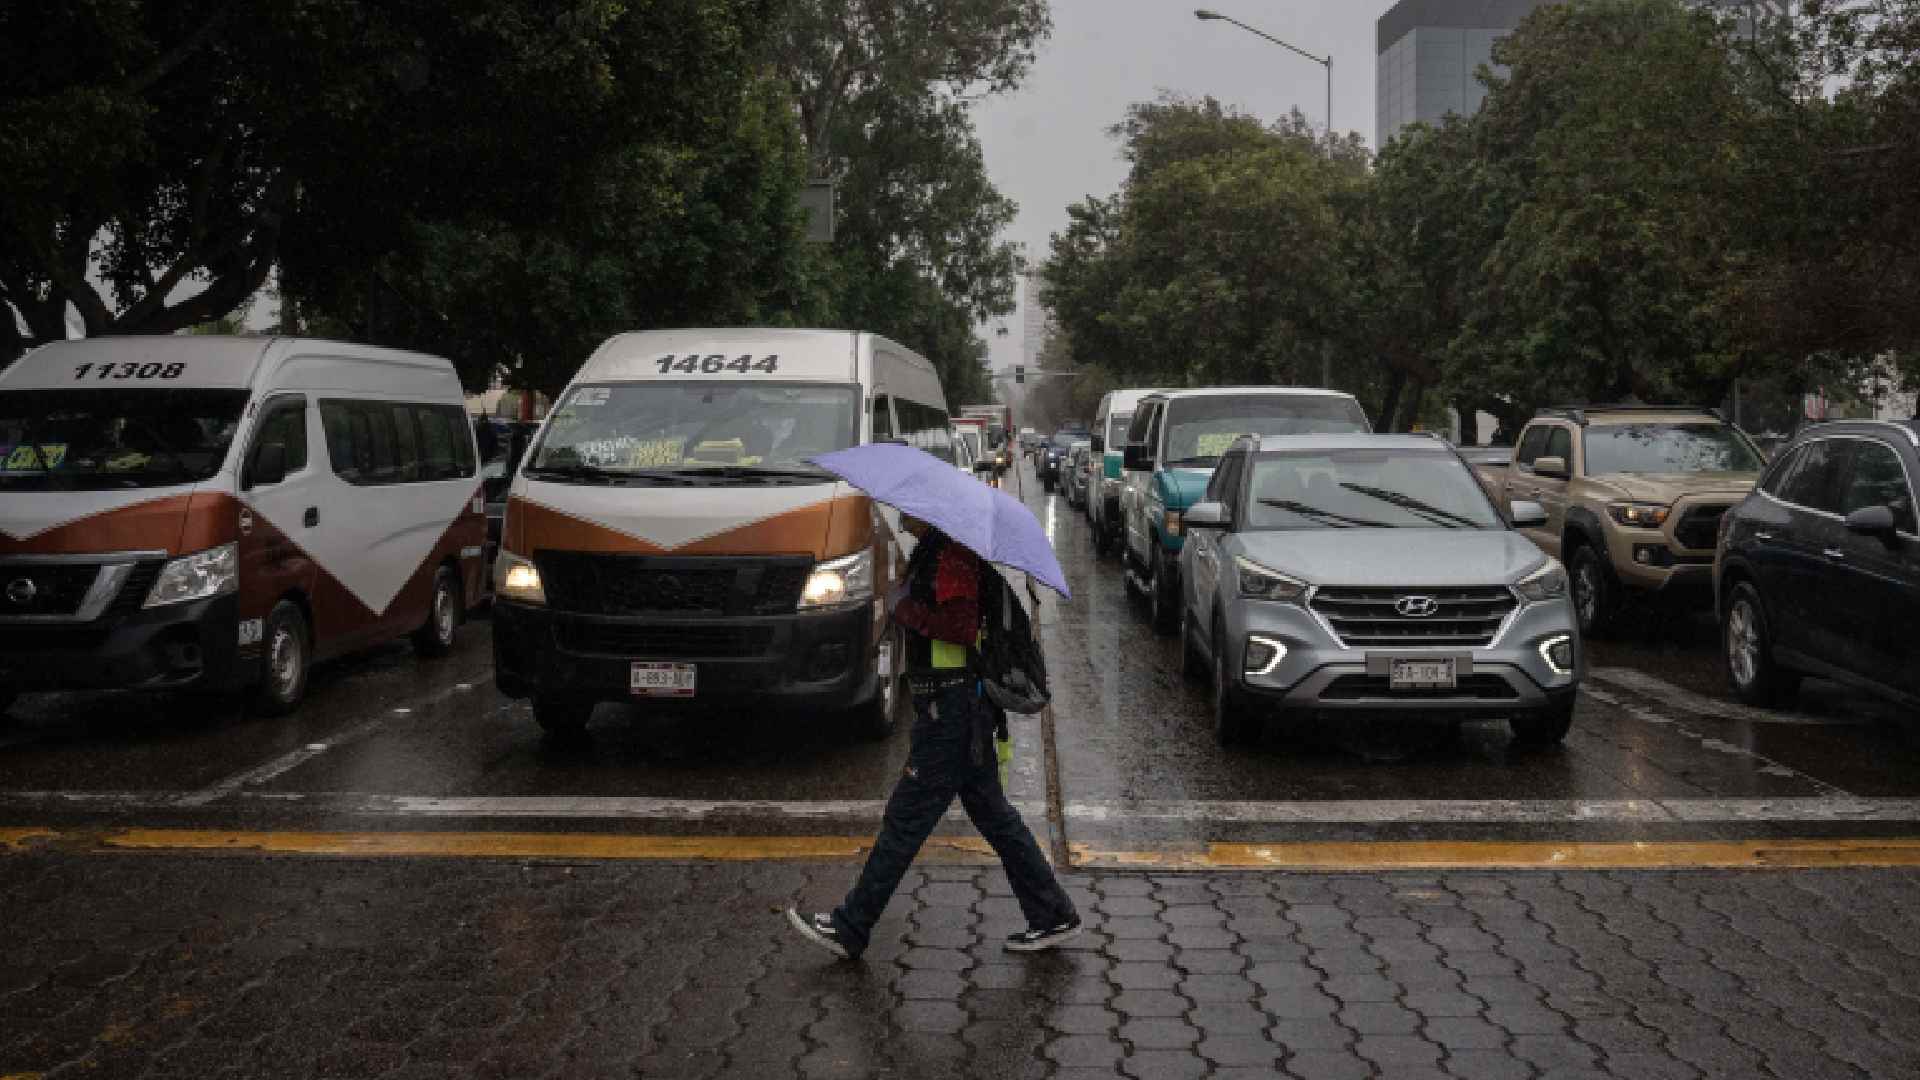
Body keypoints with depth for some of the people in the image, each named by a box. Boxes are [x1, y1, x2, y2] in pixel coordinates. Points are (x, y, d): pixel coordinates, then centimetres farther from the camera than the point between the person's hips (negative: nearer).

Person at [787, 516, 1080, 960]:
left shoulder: (953, 552, -17)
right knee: (992, 813, 15)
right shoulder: (934, 549, 15)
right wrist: (909, 607, 7)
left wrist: (906, 609, -17)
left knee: (906, 818, -2)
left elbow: (962, 627, -26)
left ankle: (850, 928, 7)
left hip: (951, 706, -11)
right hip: (967, 706, 11)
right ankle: (1052, 915, 21)